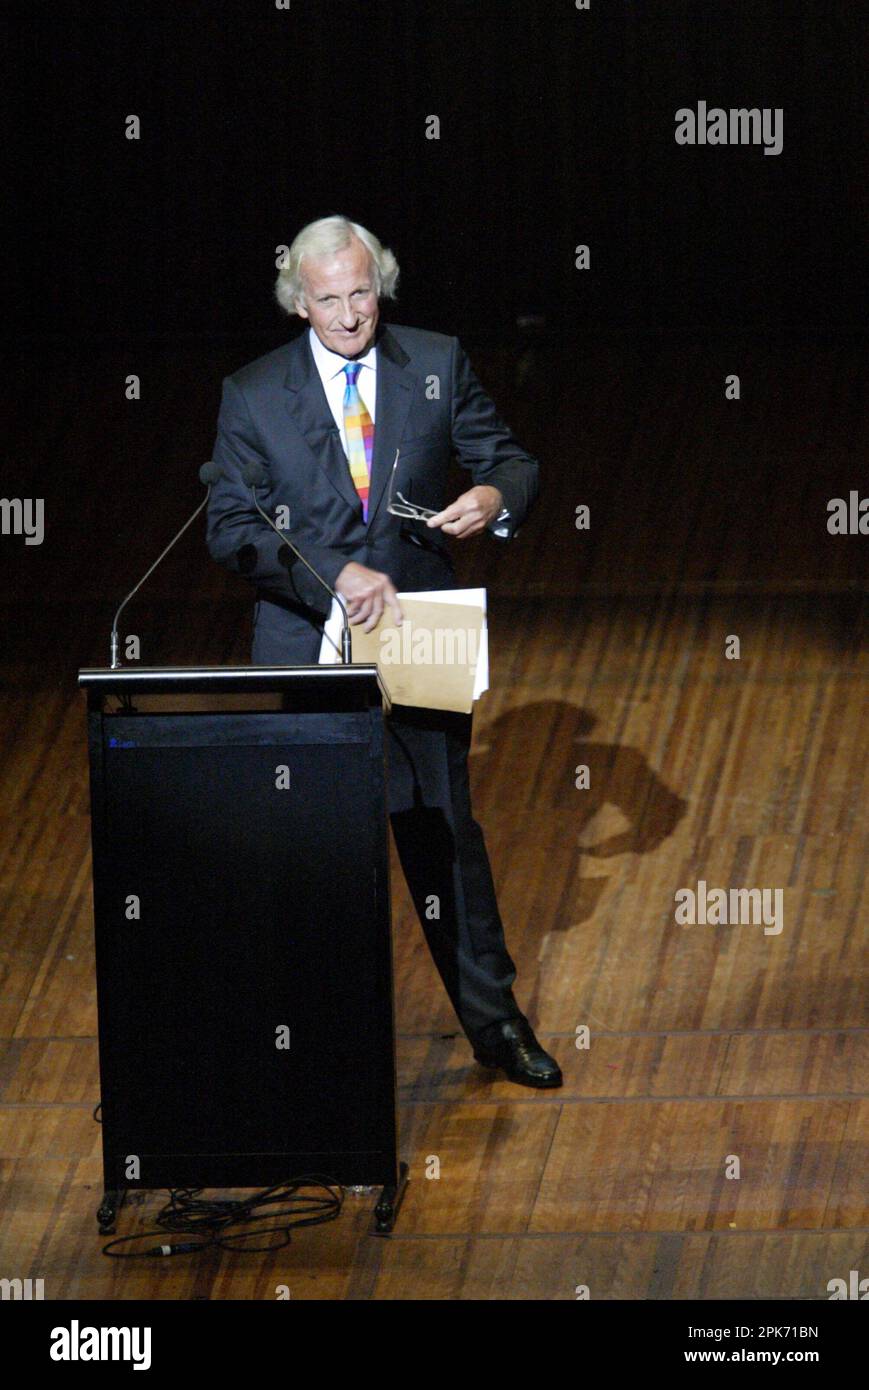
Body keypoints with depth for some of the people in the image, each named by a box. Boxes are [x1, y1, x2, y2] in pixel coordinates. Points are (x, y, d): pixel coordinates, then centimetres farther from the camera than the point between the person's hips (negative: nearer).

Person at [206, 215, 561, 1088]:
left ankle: (494, 1022, 23)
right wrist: (335, 575, -22)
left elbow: (509, 462, 5)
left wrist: (495, 497, -20)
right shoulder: (253, 396, -4)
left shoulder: (438, 365, 1)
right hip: (304, 649, -1)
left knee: (444, 830, 10)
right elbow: (231, 527, -9)